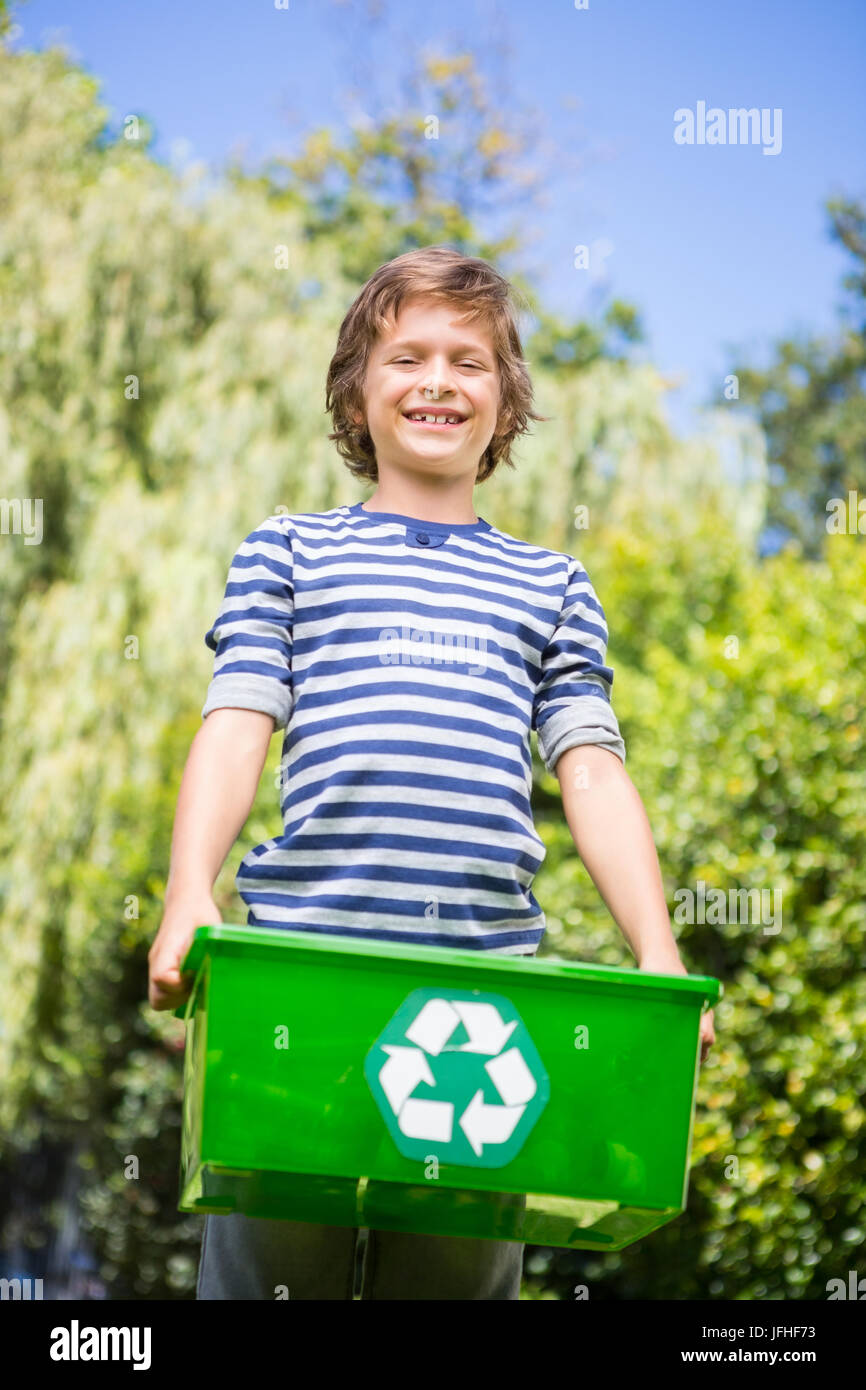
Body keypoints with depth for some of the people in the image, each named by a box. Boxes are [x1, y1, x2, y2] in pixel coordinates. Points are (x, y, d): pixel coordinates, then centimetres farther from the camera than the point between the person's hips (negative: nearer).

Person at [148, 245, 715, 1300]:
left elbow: (593, 774, 12)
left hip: (491, 971, 2)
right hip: (299, 956, -1)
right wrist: (190, 894, -13)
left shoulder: (552, 588, 21)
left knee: (462, 1263, 2)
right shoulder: (288, 552, 16)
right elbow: (235, 728, 4)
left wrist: (658, 952, -1)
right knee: (274, 1250, -2)